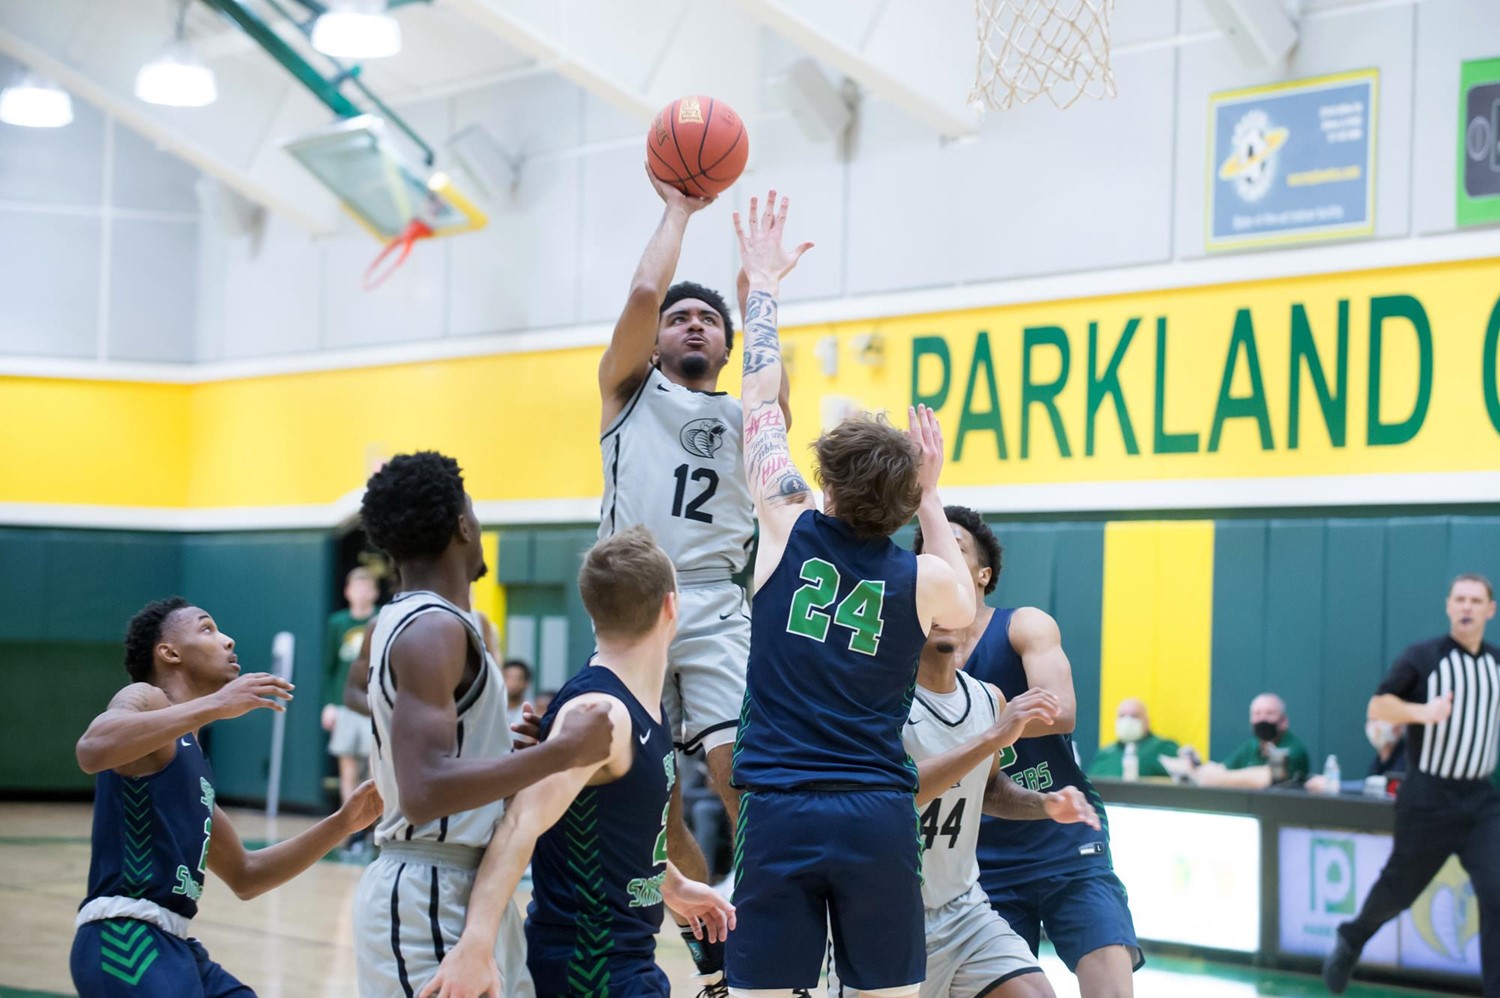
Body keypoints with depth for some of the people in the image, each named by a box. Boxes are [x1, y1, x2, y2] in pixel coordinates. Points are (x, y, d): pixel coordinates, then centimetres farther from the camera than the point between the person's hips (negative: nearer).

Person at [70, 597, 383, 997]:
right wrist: (215, 705, -28)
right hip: (125, 941, -10)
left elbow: (244, 876, 29)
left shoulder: (191, 758, 23)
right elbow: (92, 750, -27)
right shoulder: (145, 699, -2)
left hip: (172, 946, 10)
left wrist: (341, 823, 20)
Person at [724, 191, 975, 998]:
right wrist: (931, 501, 27)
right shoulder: (924, 579, 1)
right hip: (880, 817, 1)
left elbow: (761, 396, 13)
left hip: (780, 811, -1)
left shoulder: (790, 530, 0)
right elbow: (965, 607, 29)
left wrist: (763, 284, 24)